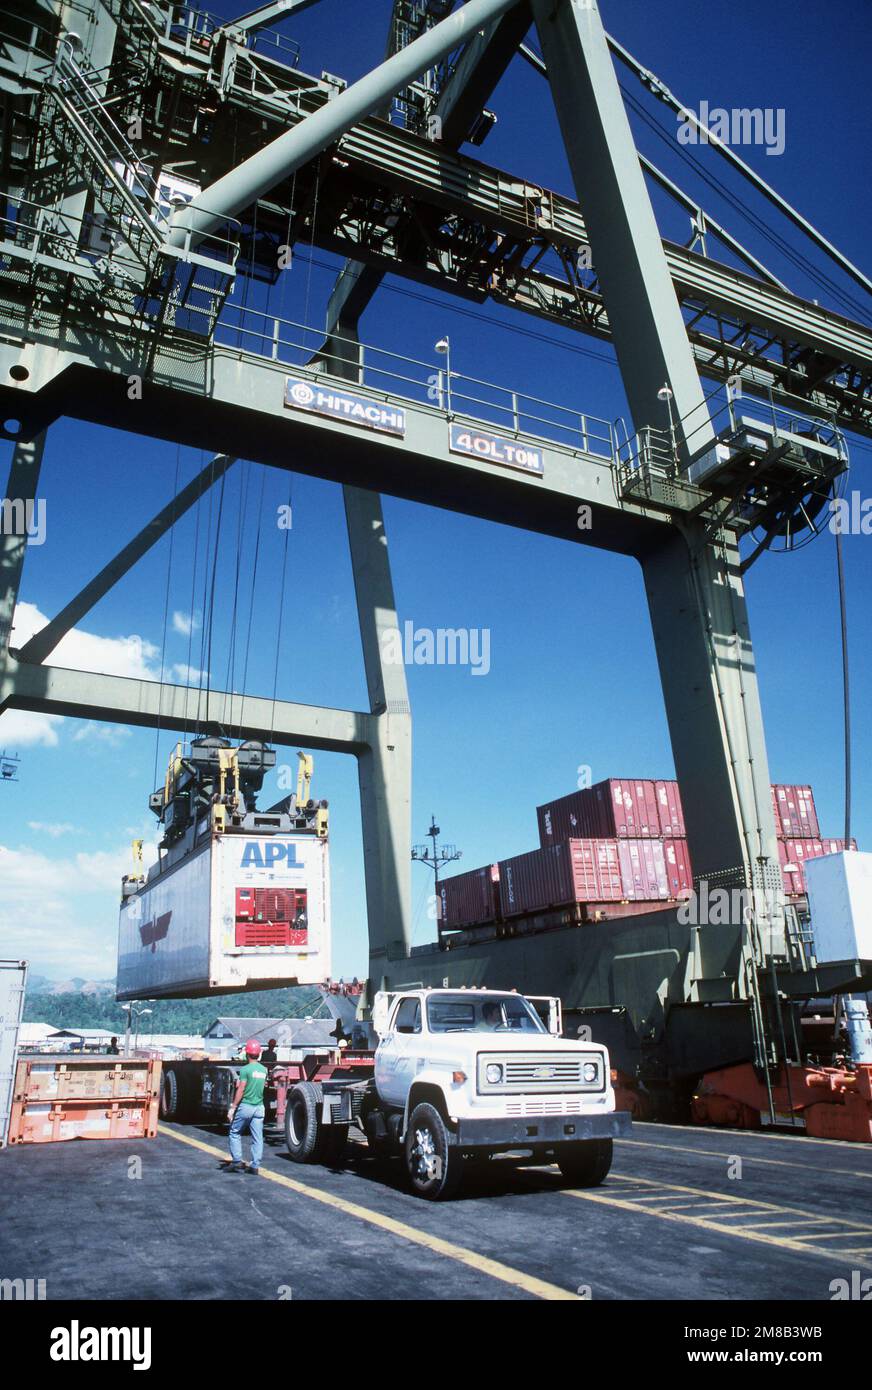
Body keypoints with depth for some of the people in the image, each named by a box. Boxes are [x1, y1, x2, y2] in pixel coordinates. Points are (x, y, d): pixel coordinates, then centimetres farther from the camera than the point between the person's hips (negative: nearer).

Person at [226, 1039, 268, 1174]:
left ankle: (237, 1162, 9)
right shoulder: (264, 1070, 7)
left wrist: (232, 1108, -11)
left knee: (235, 1133, 11)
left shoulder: (245, 1069, -12)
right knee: (257, 1137, 7)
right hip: (259, 1107, 5)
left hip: (245, 1106, -5)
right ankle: (255, 1166, 7)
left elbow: (241, 1090, -15)